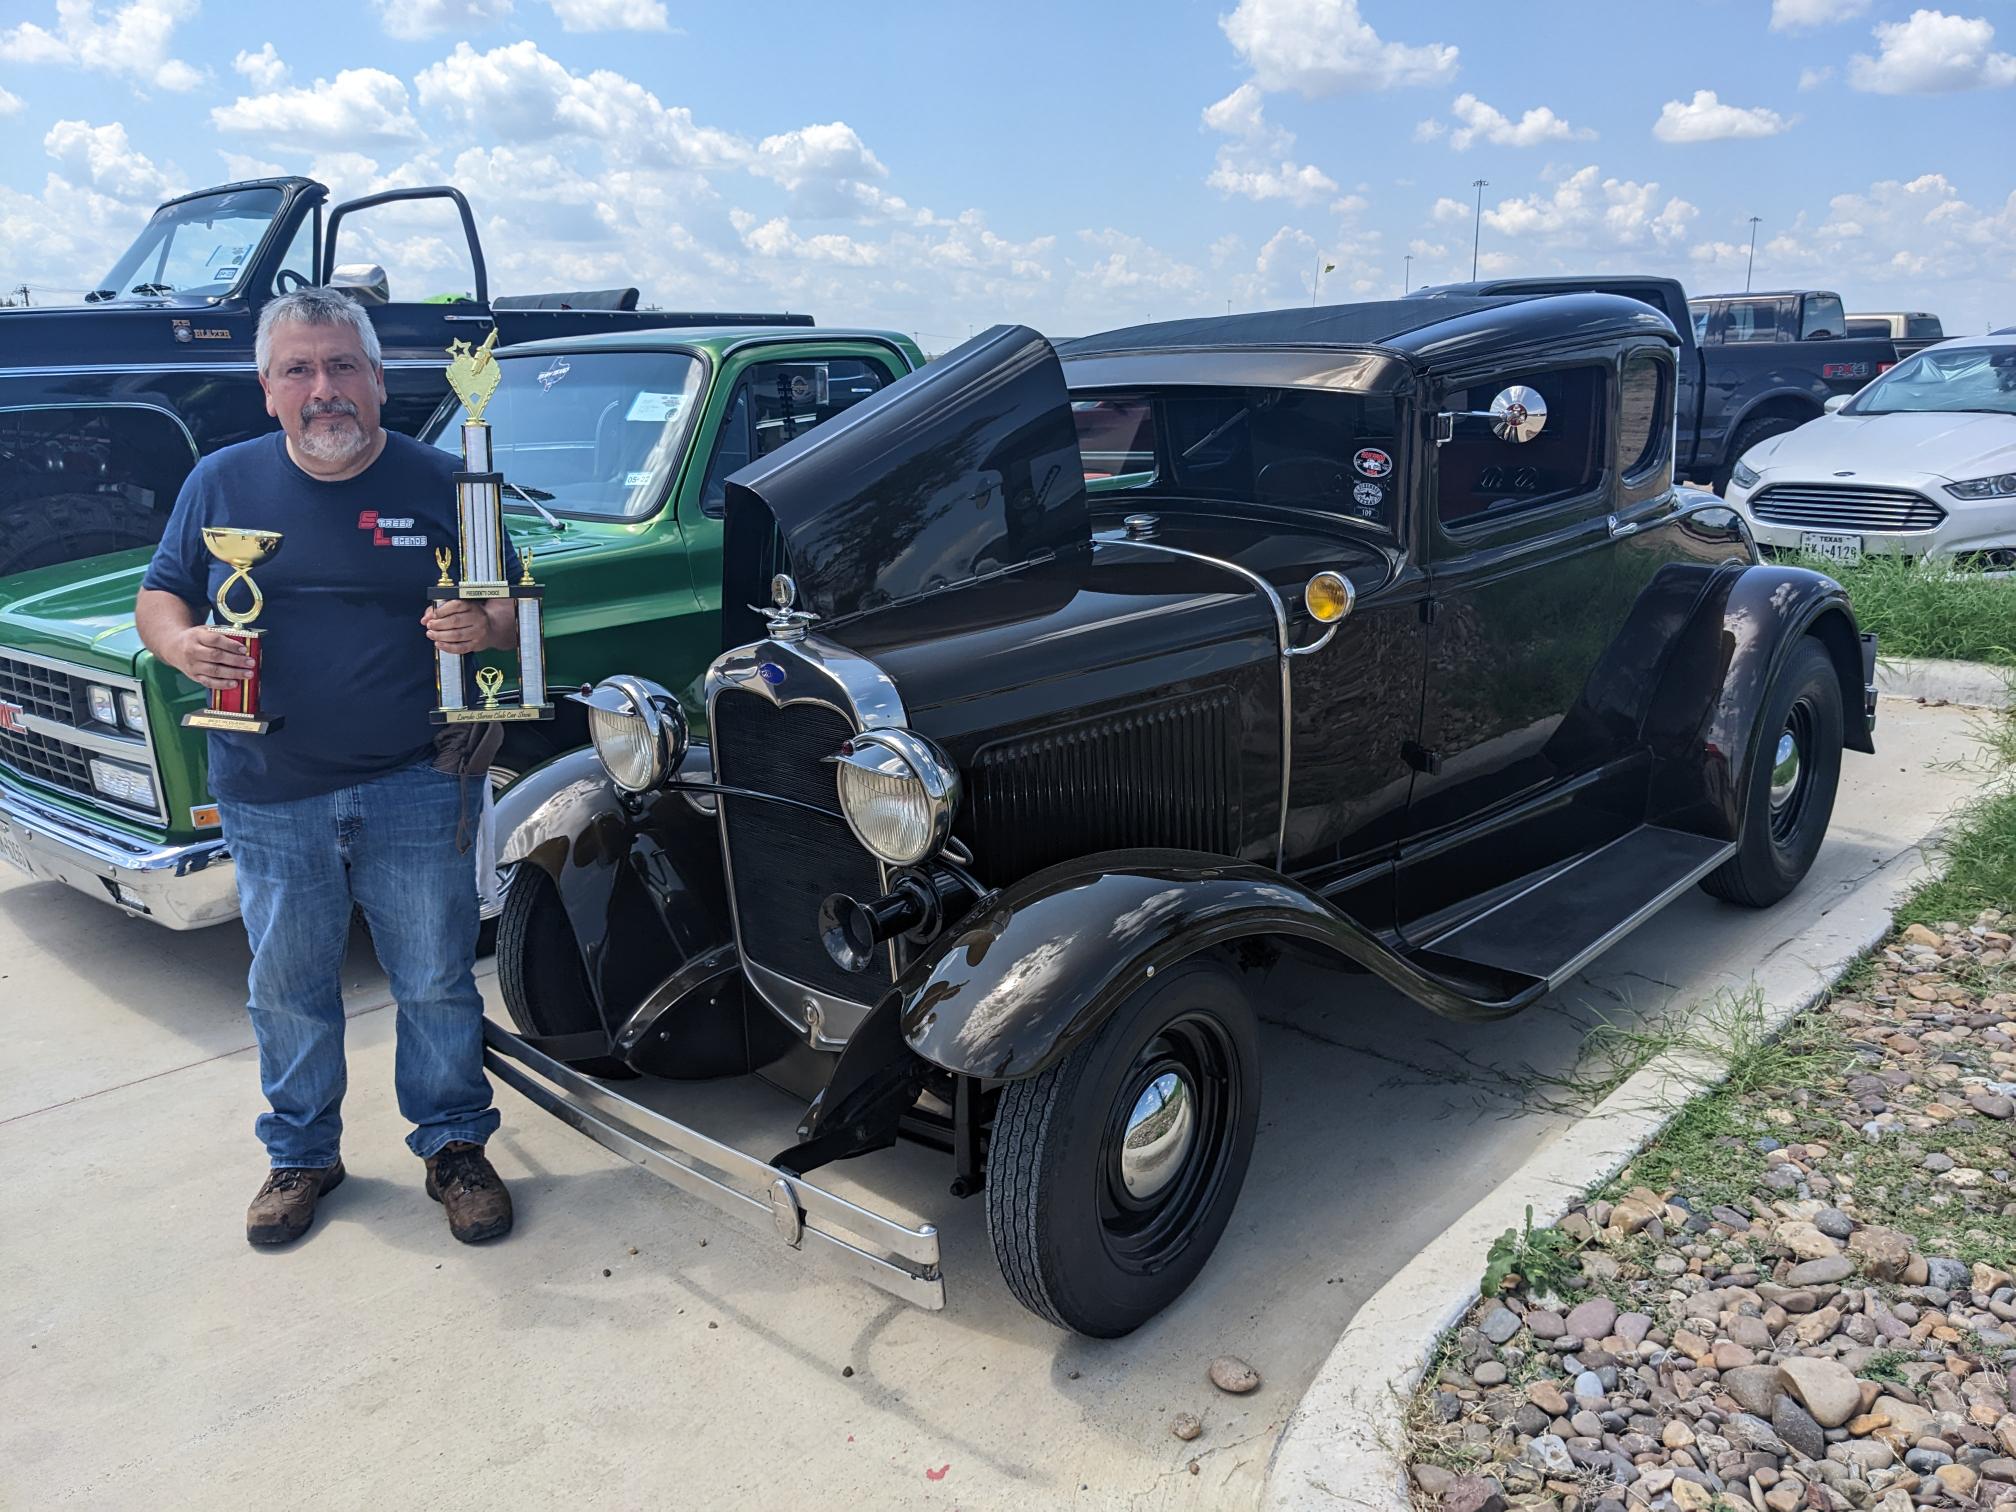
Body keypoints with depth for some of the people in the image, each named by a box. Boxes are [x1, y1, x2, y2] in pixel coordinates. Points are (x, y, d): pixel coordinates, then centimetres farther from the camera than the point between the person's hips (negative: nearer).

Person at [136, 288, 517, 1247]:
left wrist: (483, 626, -21)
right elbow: (158, 596, 10)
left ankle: (454, 1146, 25)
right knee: (288, 987, 14)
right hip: (269, 798, 2)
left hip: (417, 788, -1)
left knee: (436, 980, 7)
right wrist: (182, 644, -13)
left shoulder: (438, 482, -1)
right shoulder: (222, 483, 4)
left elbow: (514, 609, 2)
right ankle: (301, 1155, 32)